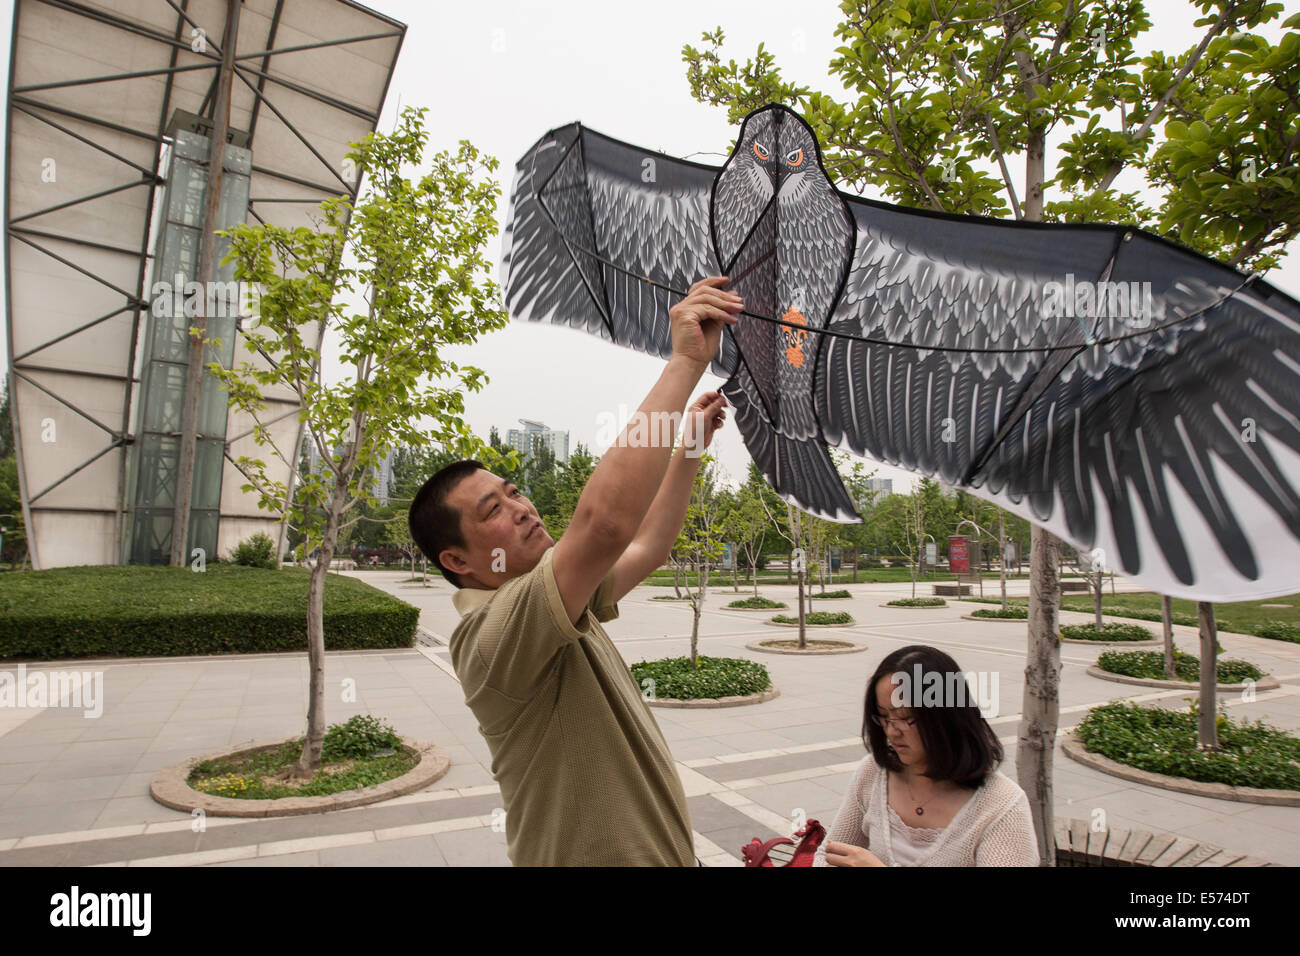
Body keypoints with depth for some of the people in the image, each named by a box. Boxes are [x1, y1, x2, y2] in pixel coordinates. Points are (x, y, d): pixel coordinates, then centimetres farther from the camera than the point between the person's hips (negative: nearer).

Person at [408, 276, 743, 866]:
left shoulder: (566, 596, 1)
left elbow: (647, 546, 12)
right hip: (597, 856, -9)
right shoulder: (491, 631, -28)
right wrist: (686, 361, -37)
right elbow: (605, 523, -42)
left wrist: (688, 448, 5)